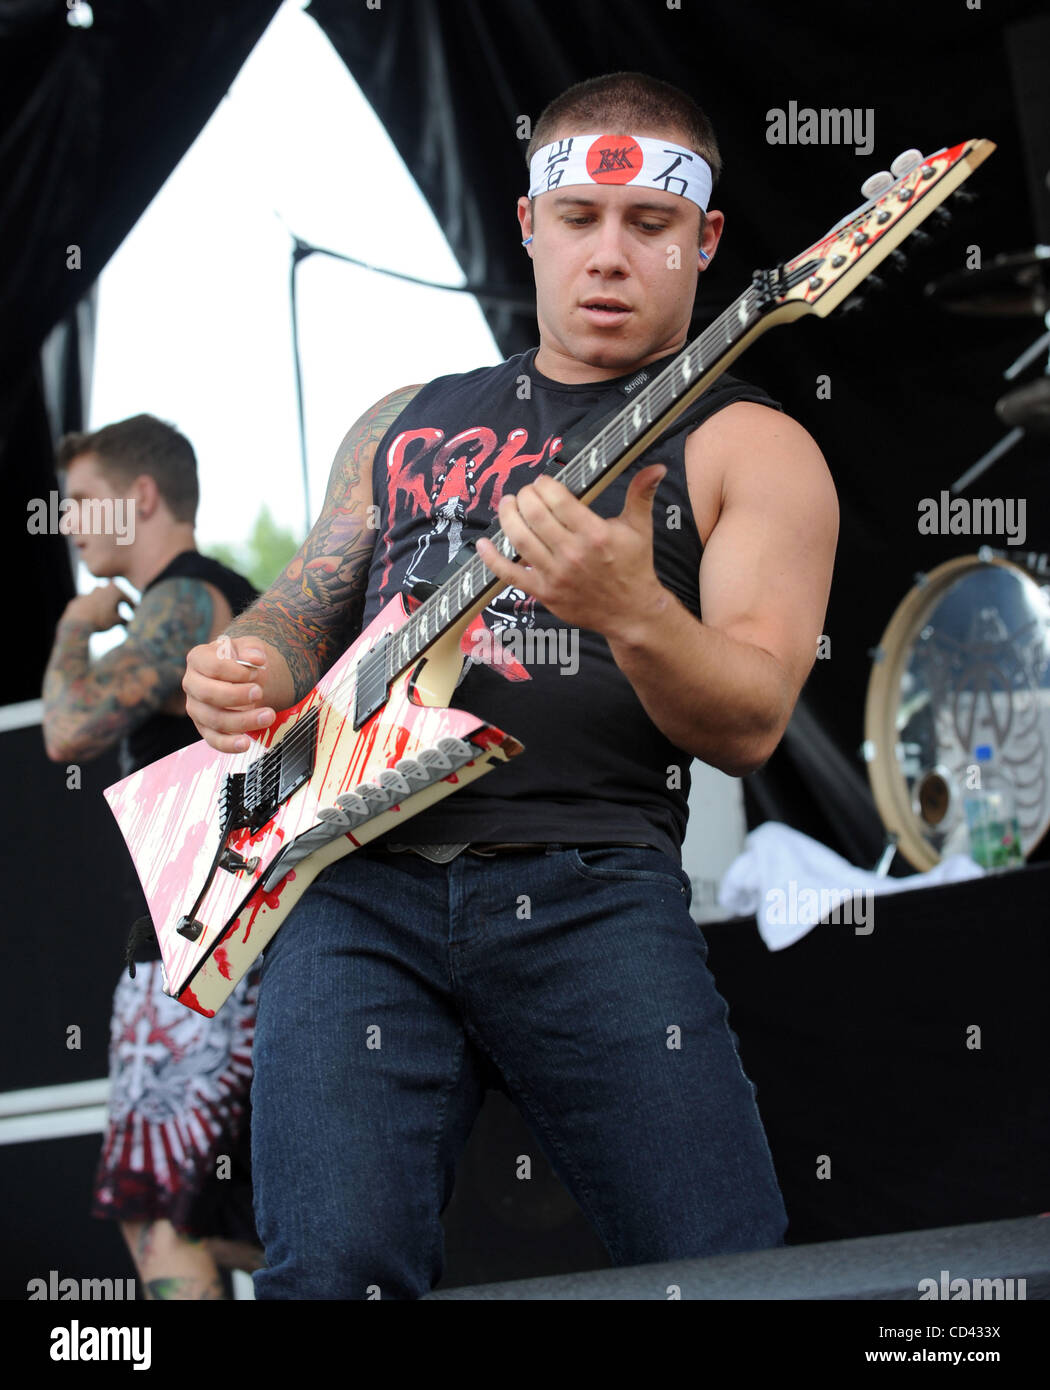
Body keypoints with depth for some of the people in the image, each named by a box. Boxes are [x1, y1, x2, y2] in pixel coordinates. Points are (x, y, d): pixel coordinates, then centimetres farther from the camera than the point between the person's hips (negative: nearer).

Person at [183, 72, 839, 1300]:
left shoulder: (748, 448, 9)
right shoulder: (404, 424, 24)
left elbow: (749, 727, -4)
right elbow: (303, 612, 27)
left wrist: (633, 612, -25)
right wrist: (245, 672, 2)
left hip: (590, 887, -2)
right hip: (360, 876, 2)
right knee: (334, 1270, -18)